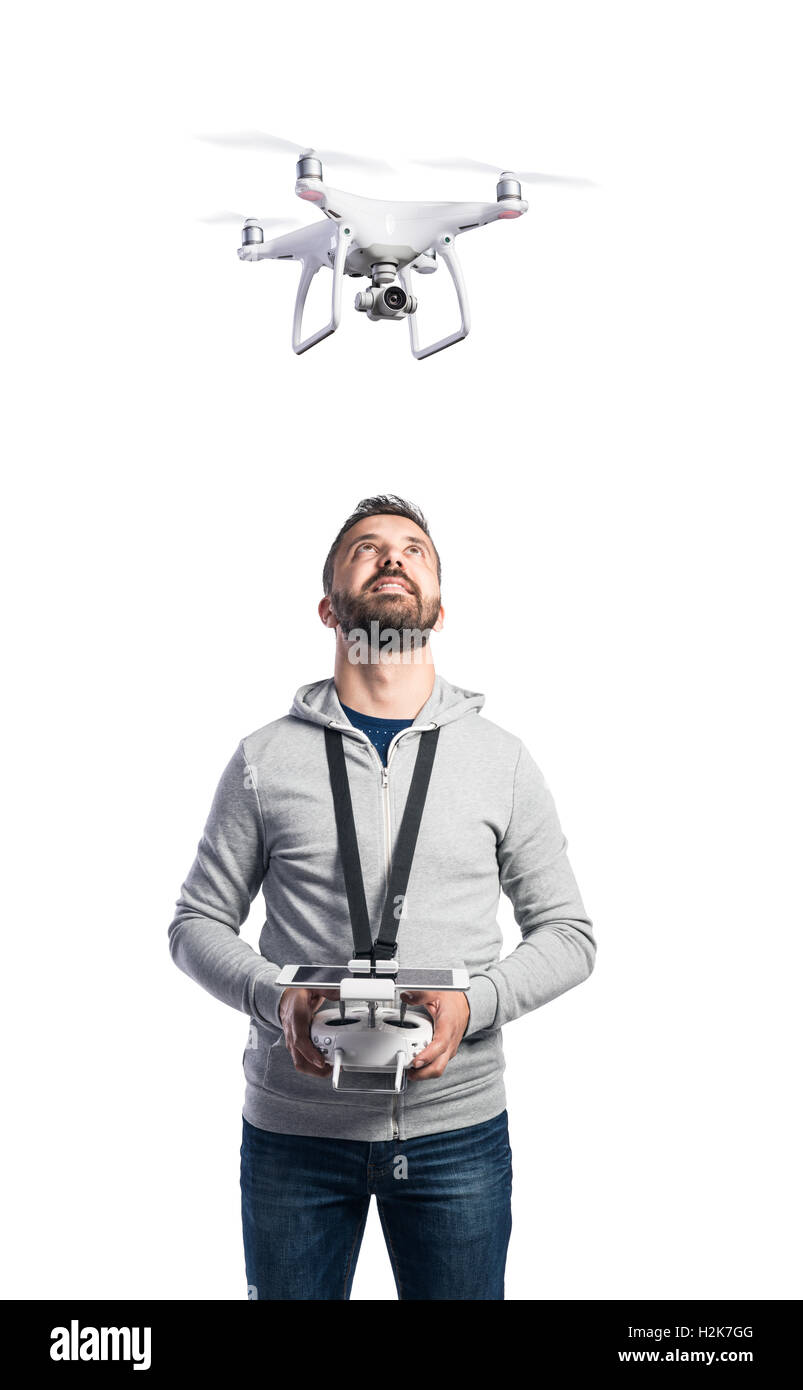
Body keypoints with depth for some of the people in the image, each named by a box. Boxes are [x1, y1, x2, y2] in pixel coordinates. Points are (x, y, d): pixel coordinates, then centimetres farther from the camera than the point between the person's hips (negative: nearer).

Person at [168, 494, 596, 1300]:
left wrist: (474, 1002, -13)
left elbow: (567, 932, 6)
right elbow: (197, 923, 6)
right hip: (293, 1133, 0)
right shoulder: (265, 759, 3)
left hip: (458, 1130, 1)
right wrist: (274, 995, -14)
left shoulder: (501, 760, 5)